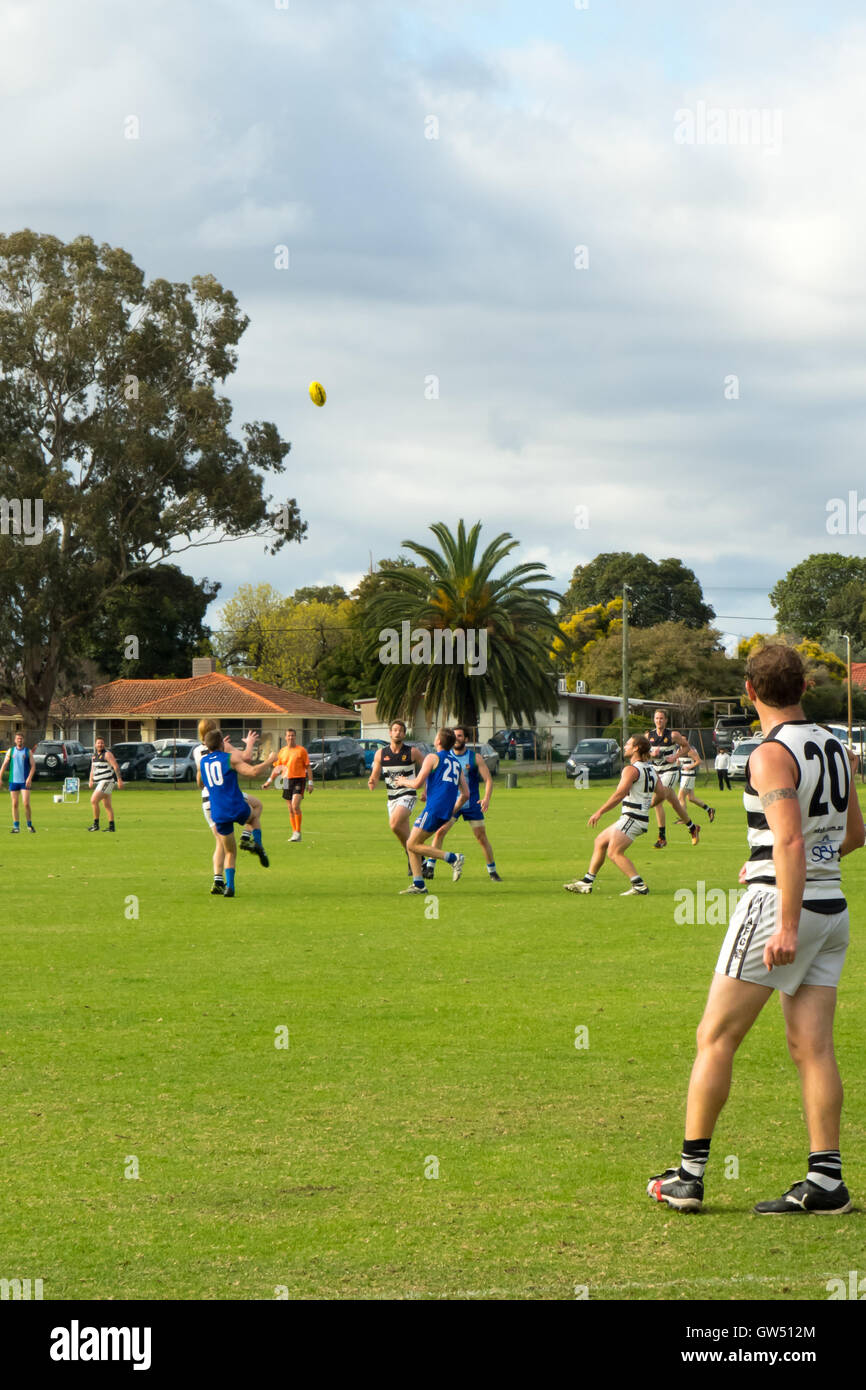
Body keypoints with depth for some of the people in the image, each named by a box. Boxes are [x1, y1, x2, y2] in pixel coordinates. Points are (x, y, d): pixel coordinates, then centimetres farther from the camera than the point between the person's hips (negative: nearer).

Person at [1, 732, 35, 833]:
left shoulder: (28, 751, 3)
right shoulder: (10, 751, 8)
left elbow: (33, 766, 0)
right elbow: (4, 764, 7)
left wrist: (29, 778, -14)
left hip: (25, 782, -2)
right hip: (13, 781, 2)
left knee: (26, 804, -9)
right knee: (15, 804, 2)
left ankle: (29, 825, 6)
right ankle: (16, 827, 6)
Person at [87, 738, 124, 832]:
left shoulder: (107, 754, -10)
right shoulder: (94, 756, 16)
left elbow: (116, 766, -15)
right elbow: (92, 770, 19)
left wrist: (119, 780, -21)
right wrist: (91, 781, 2)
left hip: (107, 781, -9)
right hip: (100, 783, 9)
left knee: (94, 801, -15)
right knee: (107, 805, 10)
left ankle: (96, 824, -9)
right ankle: (111, 826, 14)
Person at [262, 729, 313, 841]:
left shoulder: (301, 750, -1)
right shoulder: (282, 751, 12)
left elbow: (308, 767, 0)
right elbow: (277, 768, 18)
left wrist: (310, 782, -6)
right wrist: (269, 781, 11)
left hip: (299, 780, -5)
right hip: (287, 780, 5)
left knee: (295, 805, -18)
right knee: (291, 809, 8)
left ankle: (298, 832, -11)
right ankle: (294, 833, 16)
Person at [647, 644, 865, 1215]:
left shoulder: (772, 755, -14)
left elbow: (790, 841, -25)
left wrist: (787, 926, -27)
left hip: (781, 905, -7)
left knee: (715, 1038, 2)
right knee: (813, 1046, 6)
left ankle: (690, 1175, 4)